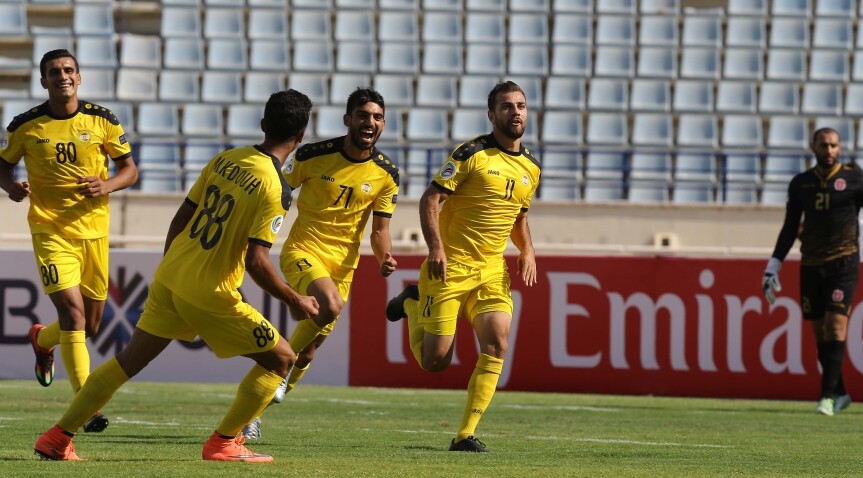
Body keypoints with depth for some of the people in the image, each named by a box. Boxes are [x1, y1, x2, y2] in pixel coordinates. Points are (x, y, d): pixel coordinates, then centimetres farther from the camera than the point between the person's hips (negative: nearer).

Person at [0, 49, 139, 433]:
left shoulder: (102, 121, -1)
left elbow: (130, 170, 5)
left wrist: (107, 185, -16)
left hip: (93, 230, 3)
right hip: (50, 231, -3)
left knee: (89, 326, 11)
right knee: (73, 313, -18)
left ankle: (42, 340, 46)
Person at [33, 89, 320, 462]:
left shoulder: (224, 160, 6)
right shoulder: (275, 190, -15)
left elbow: (180, 219, 12)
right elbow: (256, 262, -21)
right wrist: (297, 302, -8)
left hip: (170, 276, 7)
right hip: (210, 294, -7)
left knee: (128, 361, 16)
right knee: (281, 358, 9)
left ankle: (58, 439, 16)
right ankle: (223, 443, 10)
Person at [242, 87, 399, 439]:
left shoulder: (386, 174, -3)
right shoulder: (312, 156, -12)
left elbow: (380, 229, 2)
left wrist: (384, 258, -18)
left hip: (342, 262, 4)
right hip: (302, 250, -4)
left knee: (308, 352, 7)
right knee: (330, 305, -34)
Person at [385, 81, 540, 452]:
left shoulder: (531, 168, 11)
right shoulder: (472, 153, -9)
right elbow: (430, 199, -11)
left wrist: (527, 250, 7)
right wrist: (436, 247, -22)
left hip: (492, 271, 5)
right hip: (449, 267, -5)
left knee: (496, 345, -16)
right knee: (435, 361, -3)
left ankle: (466, 434, -8)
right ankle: (413, 303, 29)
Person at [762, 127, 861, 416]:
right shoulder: (801, 184, 9)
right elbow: (790, 227, 15)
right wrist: (774, 265, 10)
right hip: (811, 264, 4)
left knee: (835, 326, -14)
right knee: (820, 332, 5)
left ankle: (828, 396, -15)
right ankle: (839, 393, 19)